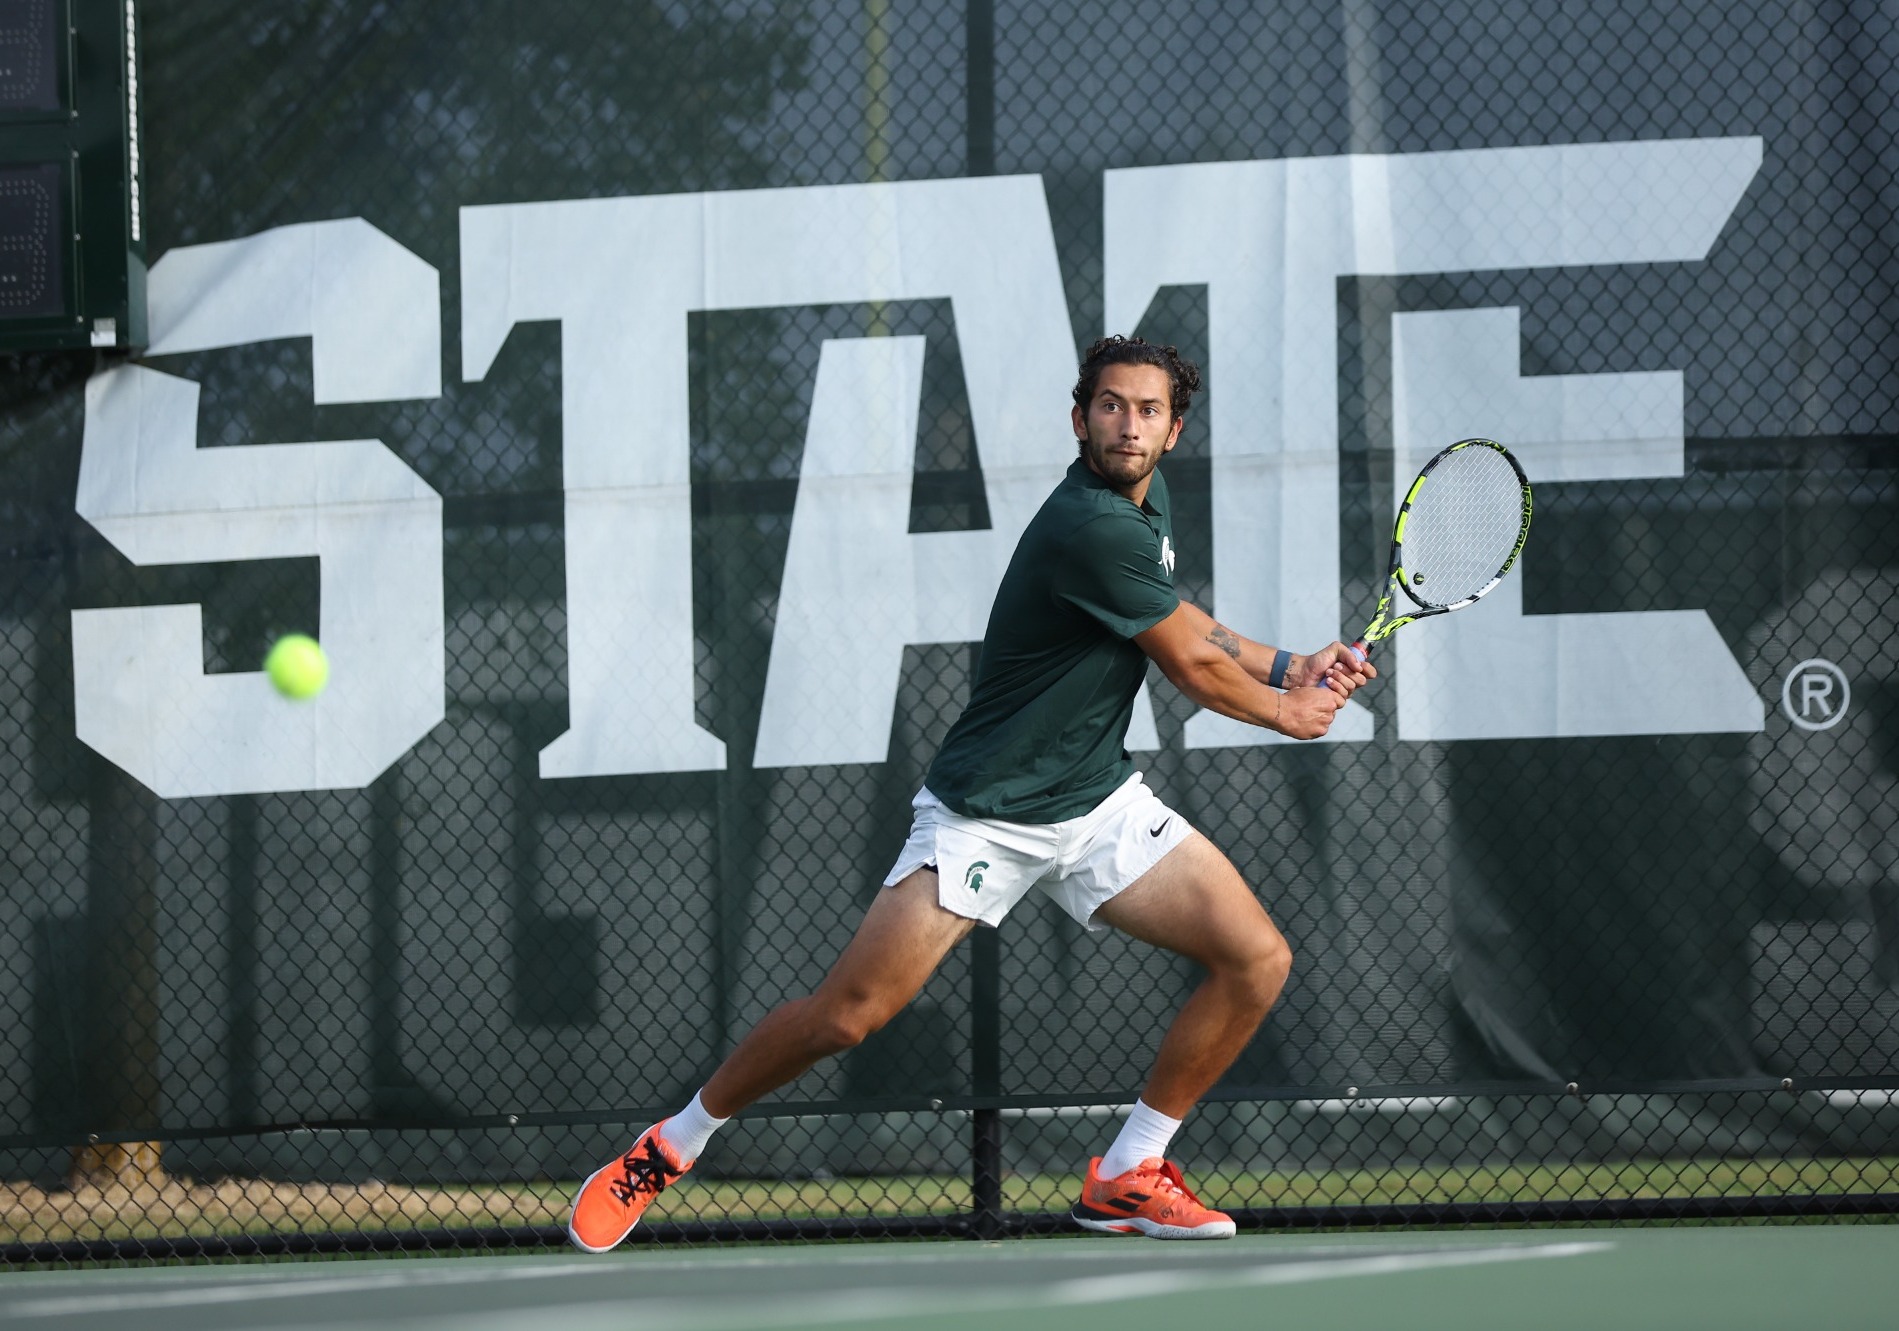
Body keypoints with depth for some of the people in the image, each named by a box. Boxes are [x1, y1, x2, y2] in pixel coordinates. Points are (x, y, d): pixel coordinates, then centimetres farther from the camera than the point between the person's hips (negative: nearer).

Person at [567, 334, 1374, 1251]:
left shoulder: (1142, 507, 5)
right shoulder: (1091, 529, -24)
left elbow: (1180, 625, 25)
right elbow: (1194, 668, -13)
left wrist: (1286, 668, 11)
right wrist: (1288, 715, 5)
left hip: (1099, 802, 8)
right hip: (984, 819, -8)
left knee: (1257, 960, -6)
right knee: (848, 1015, -12)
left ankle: (1128, 1175, 7)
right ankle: (668, 1148, 10)